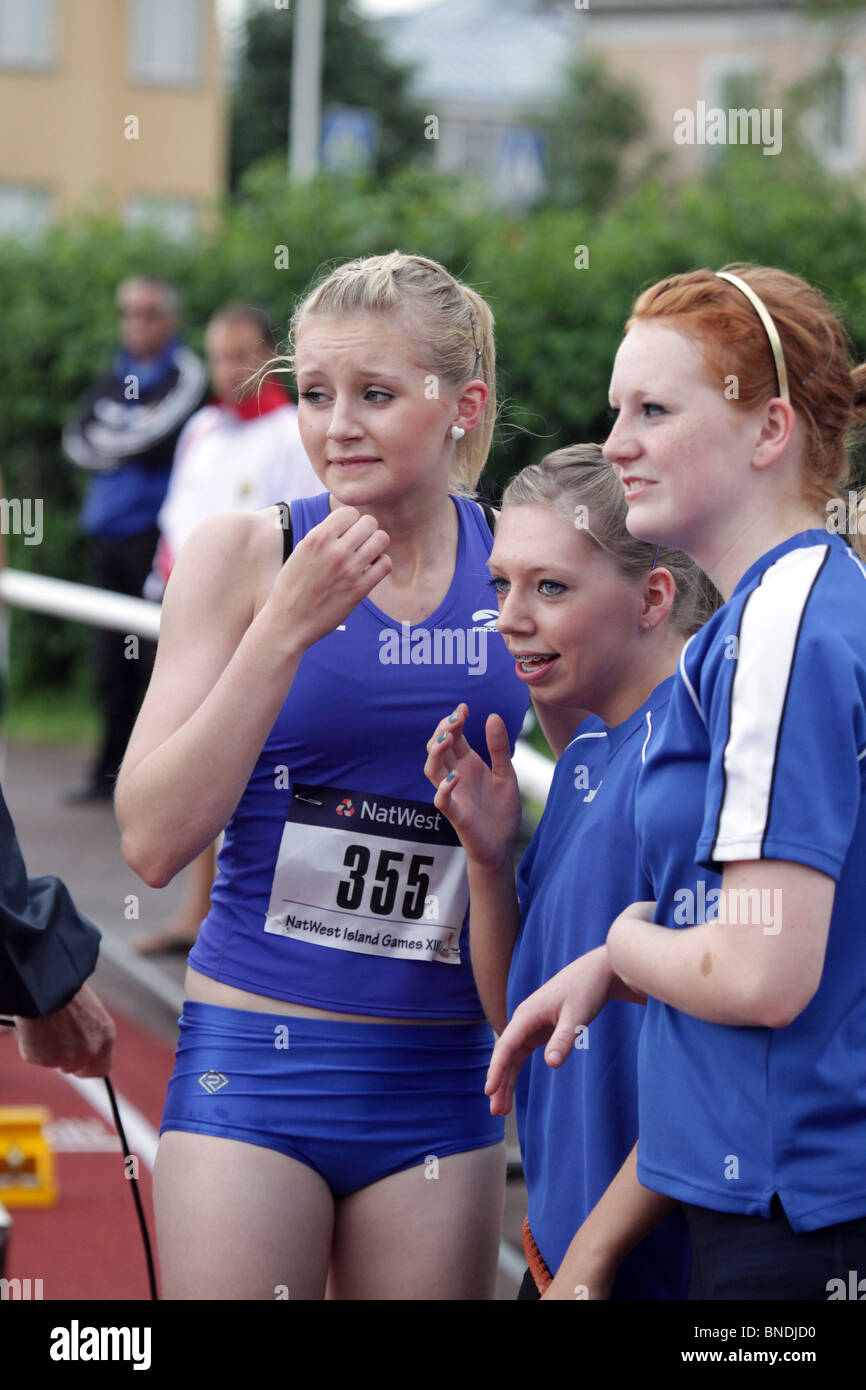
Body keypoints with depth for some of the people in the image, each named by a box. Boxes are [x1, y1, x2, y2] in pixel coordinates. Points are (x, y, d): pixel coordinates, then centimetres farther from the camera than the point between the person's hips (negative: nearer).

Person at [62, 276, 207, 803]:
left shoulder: (188, 374, -3)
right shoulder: (115, 378, 18)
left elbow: (161, 444, -14)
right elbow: (78, 439, 7)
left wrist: (108, 440, -2)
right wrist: (133, 436, -5)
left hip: (155, 533, -7)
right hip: (109, 532, 7)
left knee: (158, 656, -9)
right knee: (113, 662, 9)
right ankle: (112, 771, 15)